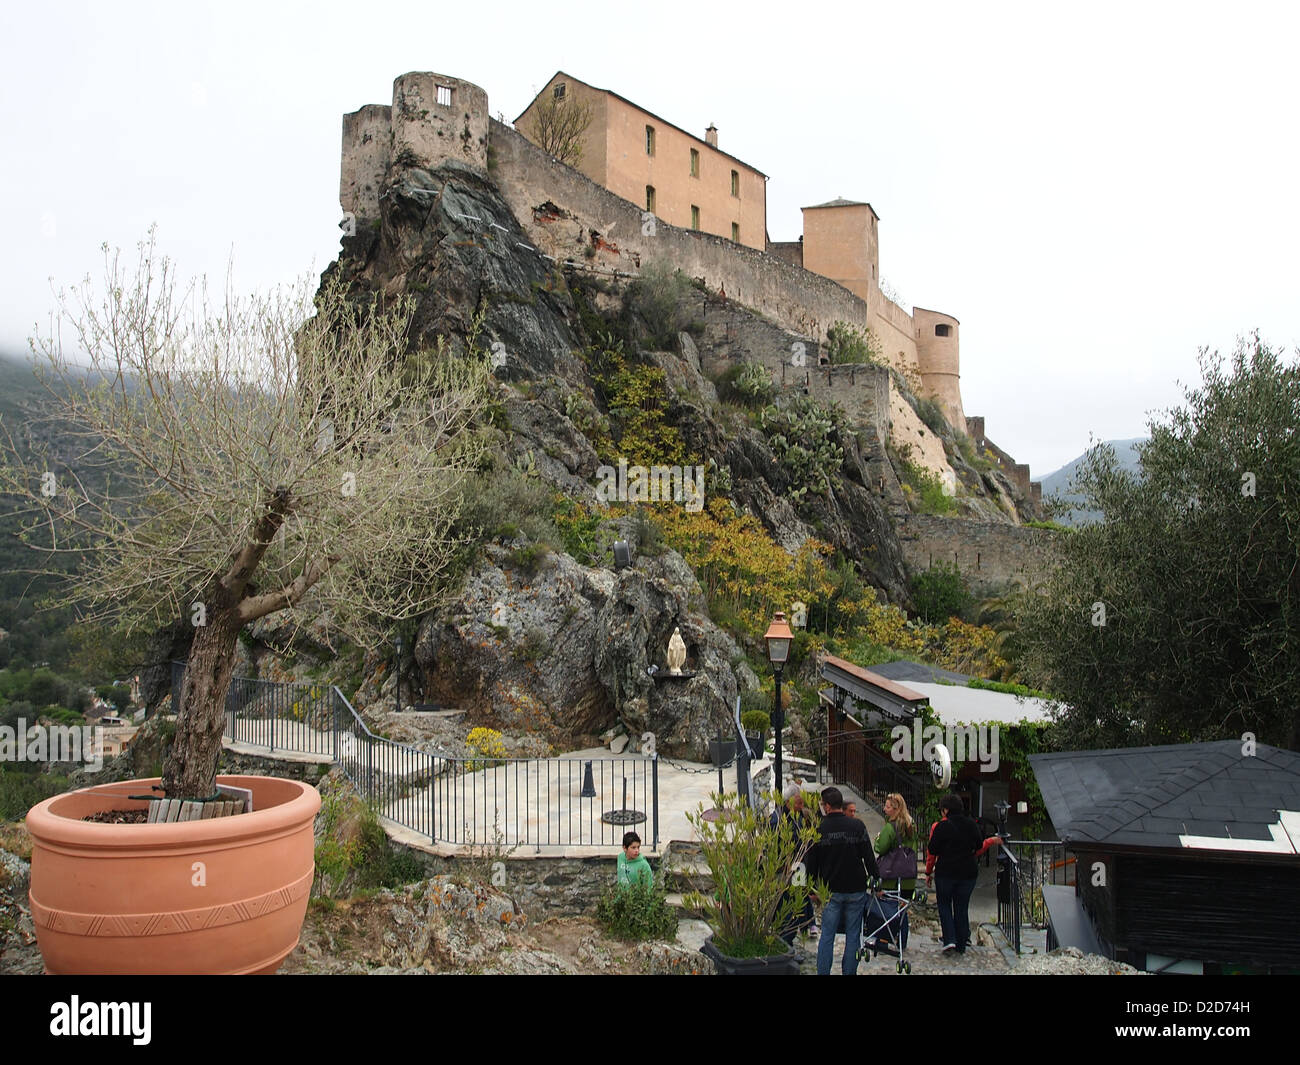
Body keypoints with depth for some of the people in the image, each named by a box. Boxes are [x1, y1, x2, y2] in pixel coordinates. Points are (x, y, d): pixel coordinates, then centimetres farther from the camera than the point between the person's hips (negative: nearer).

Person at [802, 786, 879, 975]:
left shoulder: (819, 830, -4)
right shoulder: (857, 825, -6)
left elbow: (811, 863, 2)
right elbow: (869, 856, -5)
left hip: (830, 891, 0)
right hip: (856, 889, 0)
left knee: (827, 936, 7)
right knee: (853, 935, 8)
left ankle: (823, 972, 7)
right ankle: (849, 972, 10)